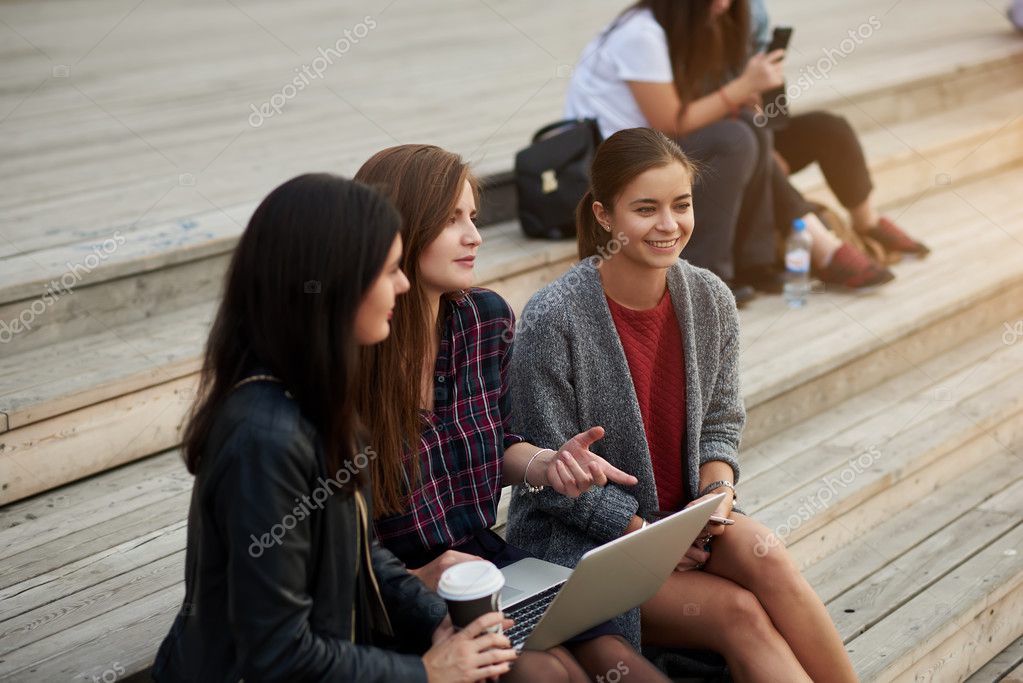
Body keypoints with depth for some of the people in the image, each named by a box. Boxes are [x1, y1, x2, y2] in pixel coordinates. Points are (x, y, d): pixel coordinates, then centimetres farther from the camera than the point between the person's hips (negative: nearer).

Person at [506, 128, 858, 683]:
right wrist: (643, 533, -17)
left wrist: (717, 488, -10)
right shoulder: (553, 319, -17)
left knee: (762, 552, -28)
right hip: (576, 539, -4)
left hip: (684, 520, 4)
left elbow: (721, 421, 10)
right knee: (741, 614, -25)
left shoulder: (710, 300, -1)